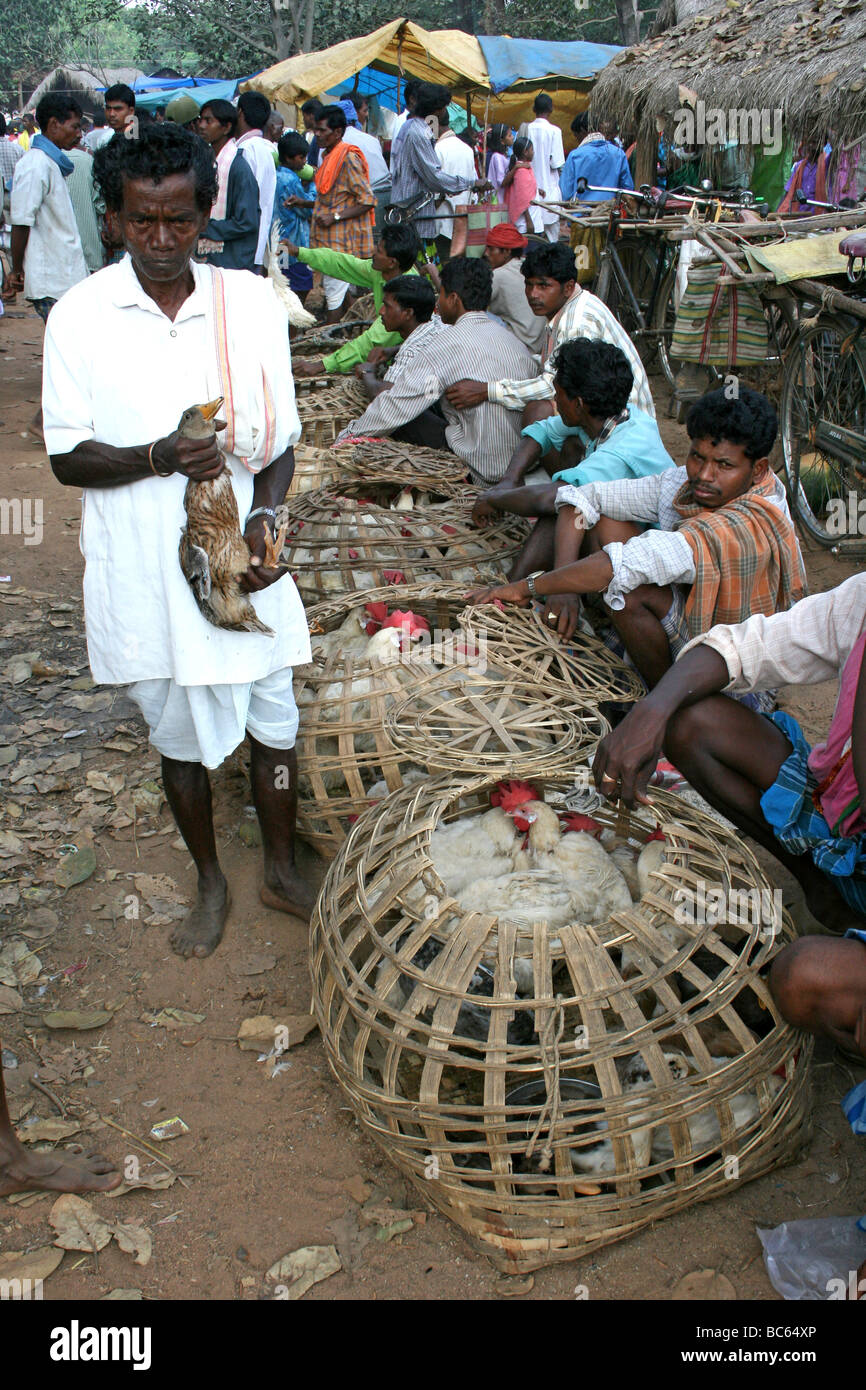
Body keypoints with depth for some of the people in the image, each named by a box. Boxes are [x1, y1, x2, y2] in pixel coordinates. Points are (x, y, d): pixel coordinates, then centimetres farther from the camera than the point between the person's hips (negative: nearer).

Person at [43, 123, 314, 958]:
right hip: (145, 575, -1)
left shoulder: (253, 304, -3)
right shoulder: (80, 317, -8)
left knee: (274, 725, 14)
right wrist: (158, 458, -24)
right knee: (180, 738, 15)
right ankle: (209, 883, 37)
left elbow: (280, 438, 3)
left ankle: (280, 869, 38)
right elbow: (67, 459, -6)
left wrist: (263, 516, -16)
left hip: (245, 561, 1)